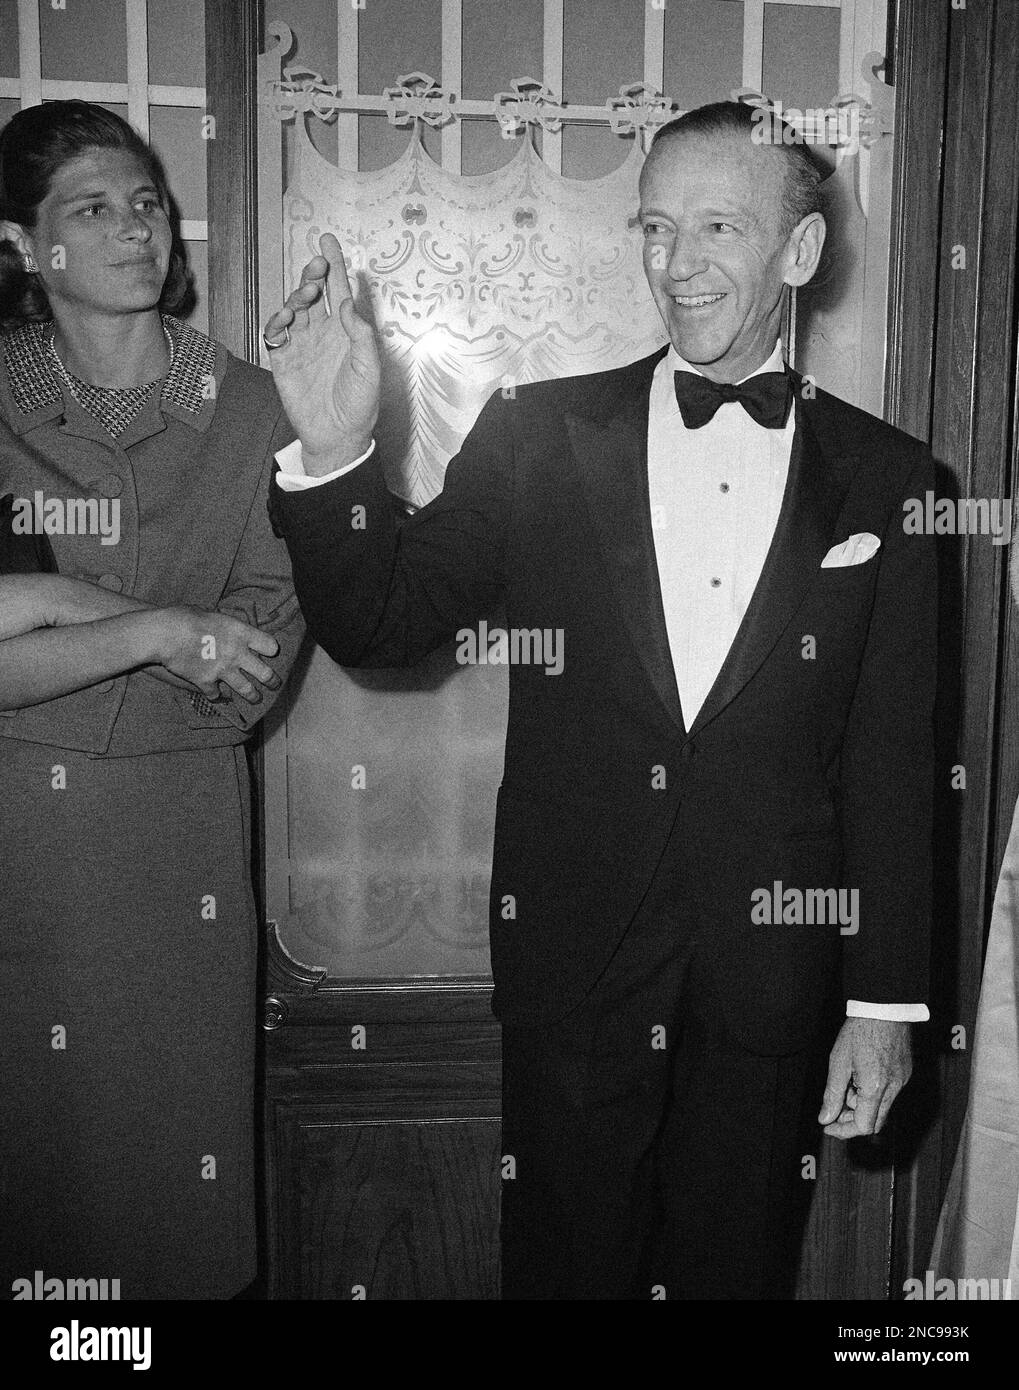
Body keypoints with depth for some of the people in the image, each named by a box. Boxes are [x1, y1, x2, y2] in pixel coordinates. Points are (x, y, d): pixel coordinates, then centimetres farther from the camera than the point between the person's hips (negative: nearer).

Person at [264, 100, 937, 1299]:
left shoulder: (884, 481, -2)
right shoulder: (538, 435, -2)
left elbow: (893, 764, -1)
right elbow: (382, 627, -5)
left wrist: (886, 1002, 1)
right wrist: (336, 451, -22)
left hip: (769, 978, 0)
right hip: (571, 963, 0)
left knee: (735, 1265, 18)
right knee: (567, 1262, 17)